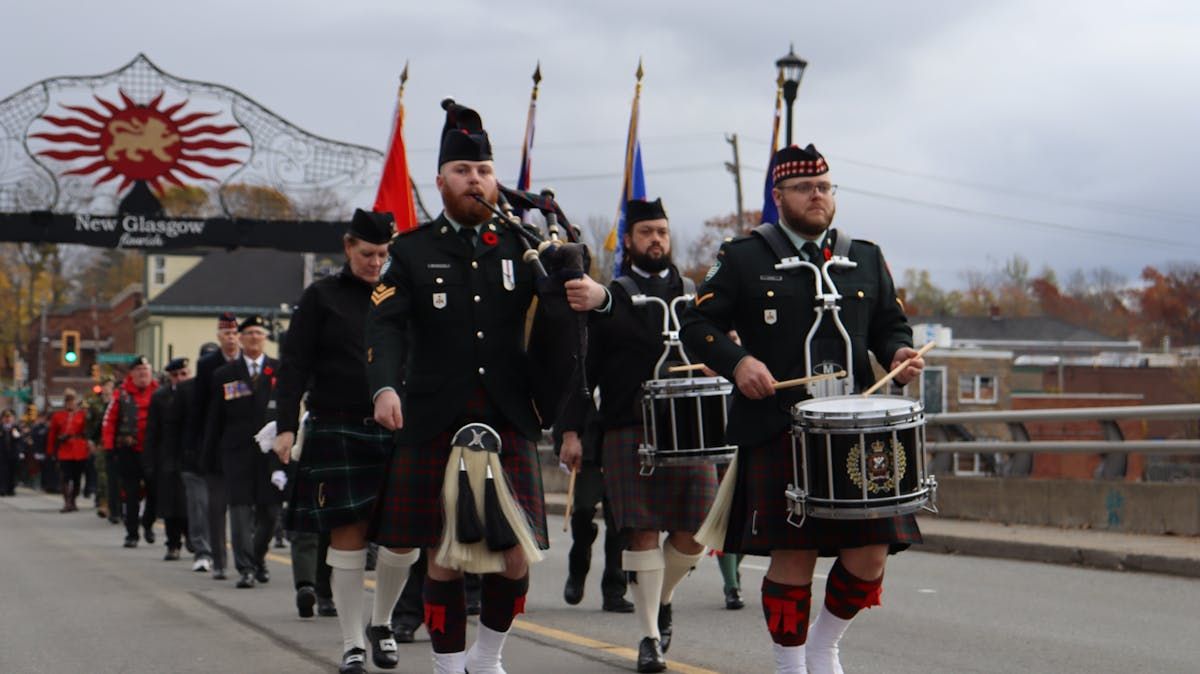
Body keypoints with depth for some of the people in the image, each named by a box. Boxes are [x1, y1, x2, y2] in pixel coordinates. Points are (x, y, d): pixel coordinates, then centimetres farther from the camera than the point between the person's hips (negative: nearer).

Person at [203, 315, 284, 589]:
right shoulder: (224, 375, 9)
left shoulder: (281, 371, 7)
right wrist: (210, 455, 6)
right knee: (240, 508, -6)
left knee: (269, 510, 6)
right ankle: (245, 568, -4)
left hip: (271, 451, 0)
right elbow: (214, 420, 9)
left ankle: (258, 557, 29)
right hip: (237, 452, 0)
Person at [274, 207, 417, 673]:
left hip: (395, 432, 3)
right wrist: (287, 426, -10)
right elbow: (294, 365, -1)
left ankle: (381, 622, 21)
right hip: (338, 433, -3)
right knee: (348, 535, -2)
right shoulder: (321, 297, 3)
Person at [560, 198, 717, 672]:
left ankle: (662, 599, 29)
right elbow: (583, 370, 6)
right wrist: (571, 429, -2)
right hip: (628, 433, -2)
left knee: (694, 533, 0)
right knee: (642, 531, -4)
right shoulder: (607, 299, 8)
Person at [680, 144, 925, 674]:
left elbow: (890, 325, 21)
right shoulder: (743, 258, 5)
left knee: (871, 551, -1)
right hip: (778, 431, -3)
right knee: (793, 556, -3)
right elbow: (698, 323, 3)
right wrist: (737, 362, -15)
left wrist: (899, 353, -2)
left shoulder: (865, 259, 16)